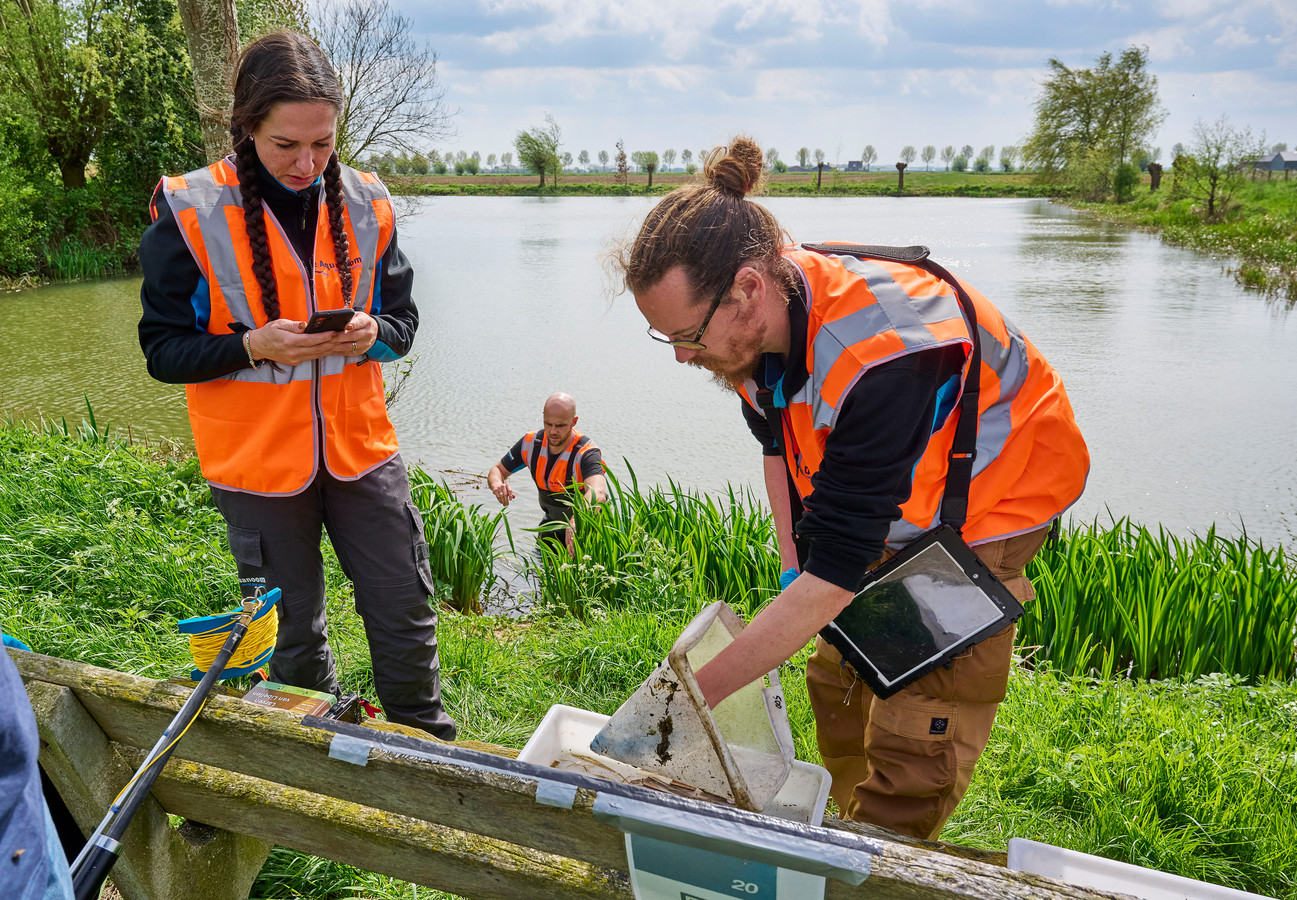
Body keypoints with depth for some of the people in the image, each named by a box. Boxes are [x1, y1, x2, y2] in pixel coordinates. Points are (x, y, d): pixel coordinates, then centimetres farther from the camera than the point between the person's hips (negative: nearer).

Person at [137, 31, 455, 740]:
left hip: (359, 445, 3)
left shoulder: (365, 203, -1)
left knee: (405, 610, 10)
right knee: (293, 634, 13)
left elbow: (403, 319, 7)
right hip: (257, 461, -2)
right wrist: (254, 344, -24)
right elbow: (162, 348, -7)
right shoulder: (189, 213, -11)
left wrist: (372, 334, -16)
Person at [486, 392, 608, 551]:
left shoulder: (587, 453, -33)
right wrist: (497, 484, -31)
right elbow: (497, 470, -4)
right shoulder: (531, 443, -15)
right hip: (552, 519, 4)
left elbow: (598, 494, -52)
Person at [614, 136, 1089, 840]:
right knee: (839, 680, 14)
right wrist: (794, 568, 0)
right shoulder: (759, 316, -15)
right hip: (883, 508, 7)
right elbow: (780, 442, 6)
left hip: (989, 507, -7)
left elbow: (836, 571, -38)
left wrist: (692, 694, -33)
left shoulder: (879, 355, -40)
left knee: (913, 748, -8)